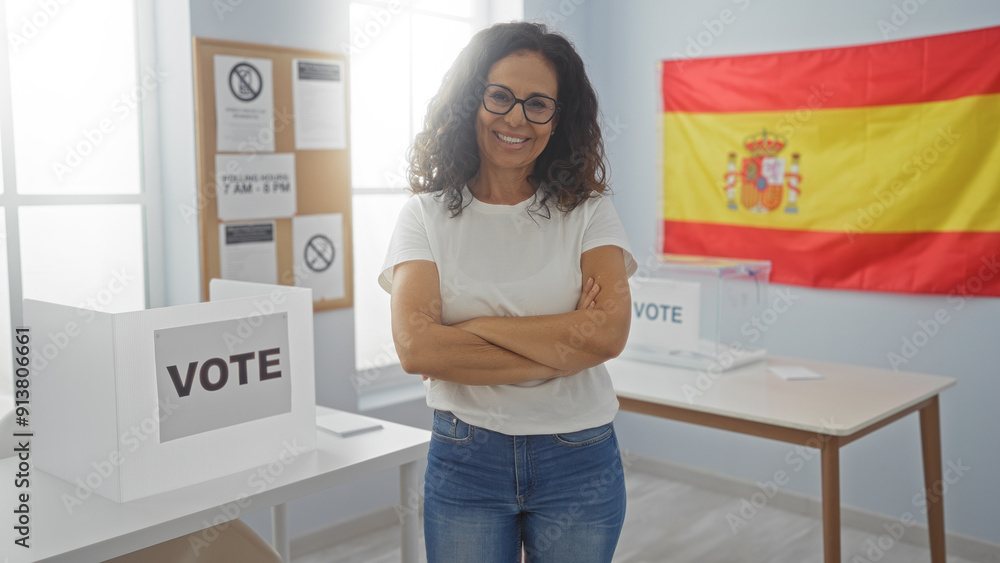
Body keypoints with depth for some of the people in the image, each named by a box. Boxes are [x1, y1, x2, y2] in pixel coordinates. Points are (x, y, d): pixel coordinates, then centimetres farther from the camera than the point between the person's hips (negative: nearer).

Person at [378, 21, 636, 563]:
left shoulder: (588, 211, -2)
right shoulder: (426, 215, -2)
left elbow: (608, 333, -17)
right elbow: (415, 348, -16)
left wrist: (471, 327, -16)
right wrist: (564, 347, -16)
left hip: (579, 461, 1)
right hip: (464, 461, 0)